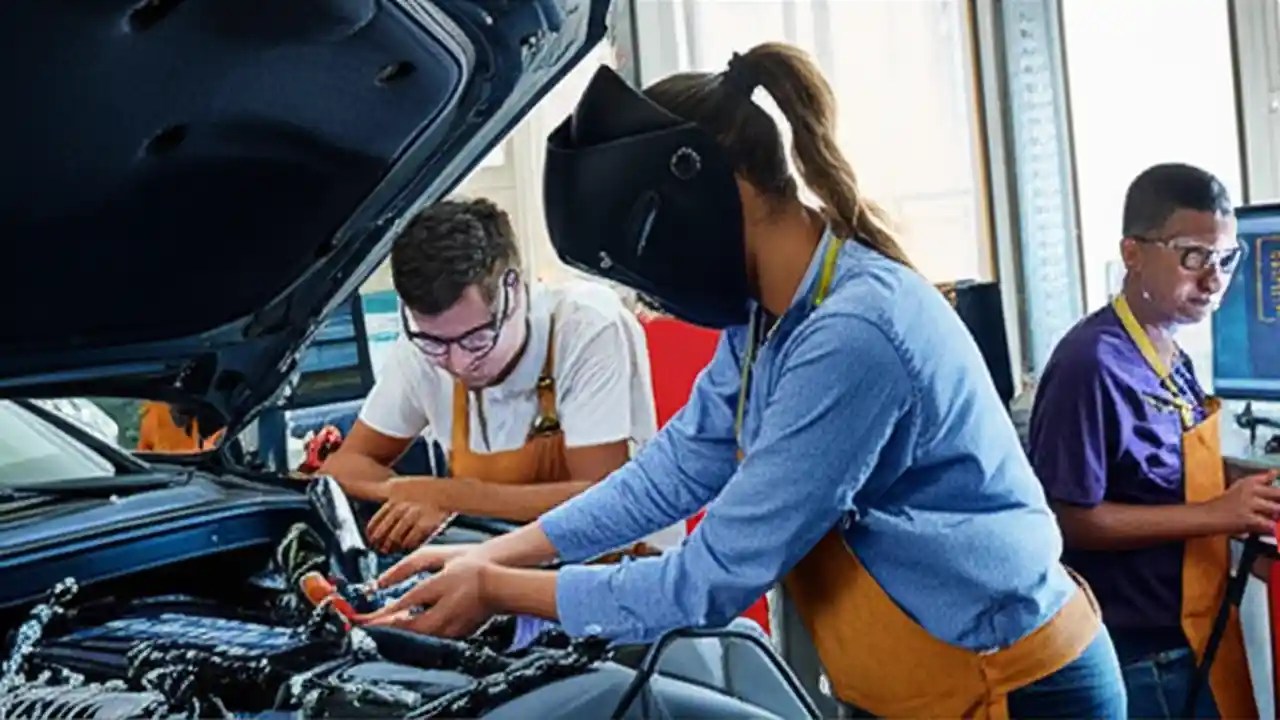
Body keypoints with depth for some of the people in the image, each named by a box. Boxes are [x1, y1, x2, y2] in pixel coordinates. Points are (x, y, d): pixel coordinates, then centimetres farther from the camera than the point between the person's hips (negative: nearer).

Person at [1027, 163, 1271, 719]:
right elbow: (1072, 517, -22)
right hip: (1145, 653, -9)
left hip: (1194, 632, 9)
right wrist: (1216, 515, -22)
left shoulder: (1172, 356, 5)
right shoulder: (1094, 361, -22)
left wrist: (1241, 491, -3)